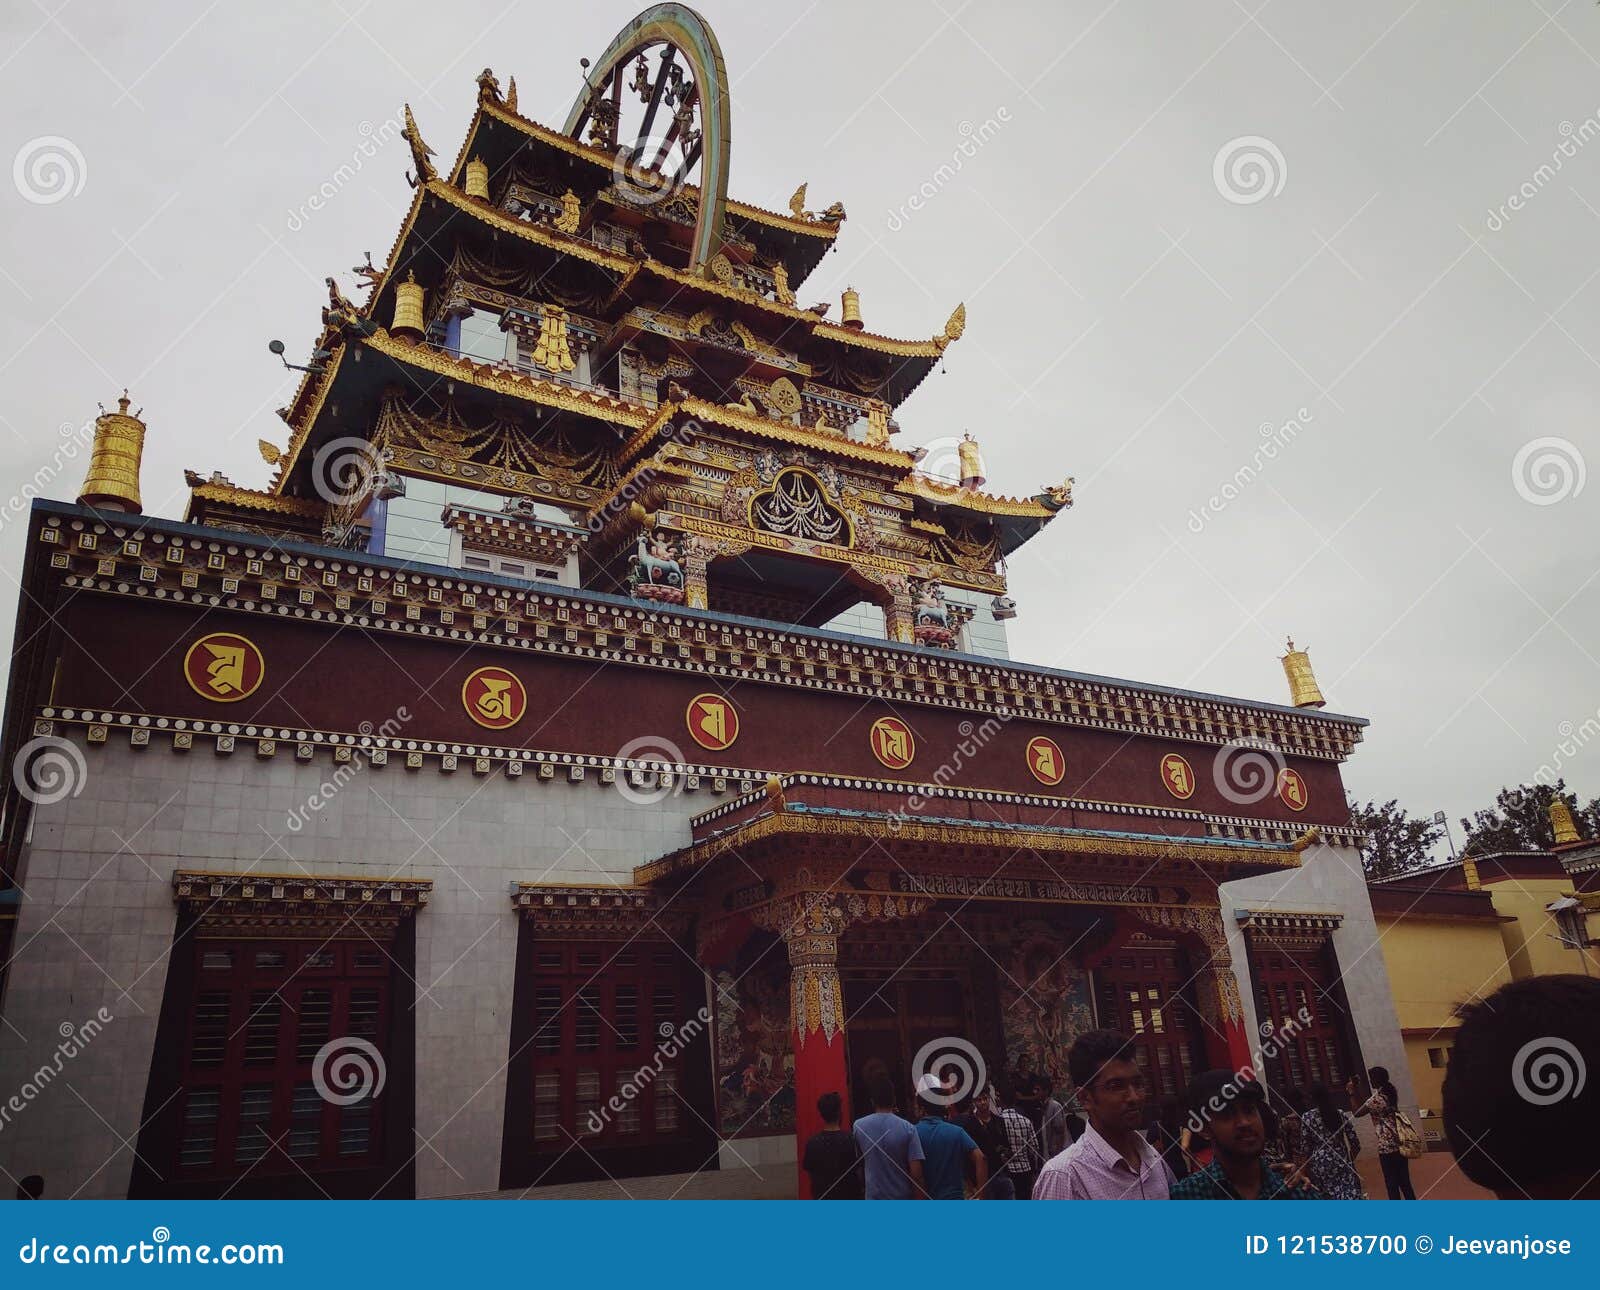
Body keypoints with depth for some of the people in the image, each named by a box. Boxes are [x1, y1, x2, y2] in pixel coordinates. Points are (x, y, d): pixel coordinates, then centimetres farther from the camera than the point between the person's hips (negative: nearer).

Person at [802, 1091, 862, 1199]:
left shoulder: (813, 1142, -7)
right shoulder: (850, 1140, -14)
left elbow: (807, 1169, 2)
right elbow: (858, 1172, -10)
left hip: (822, 1197, 2)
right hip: (848, 1196, -2)